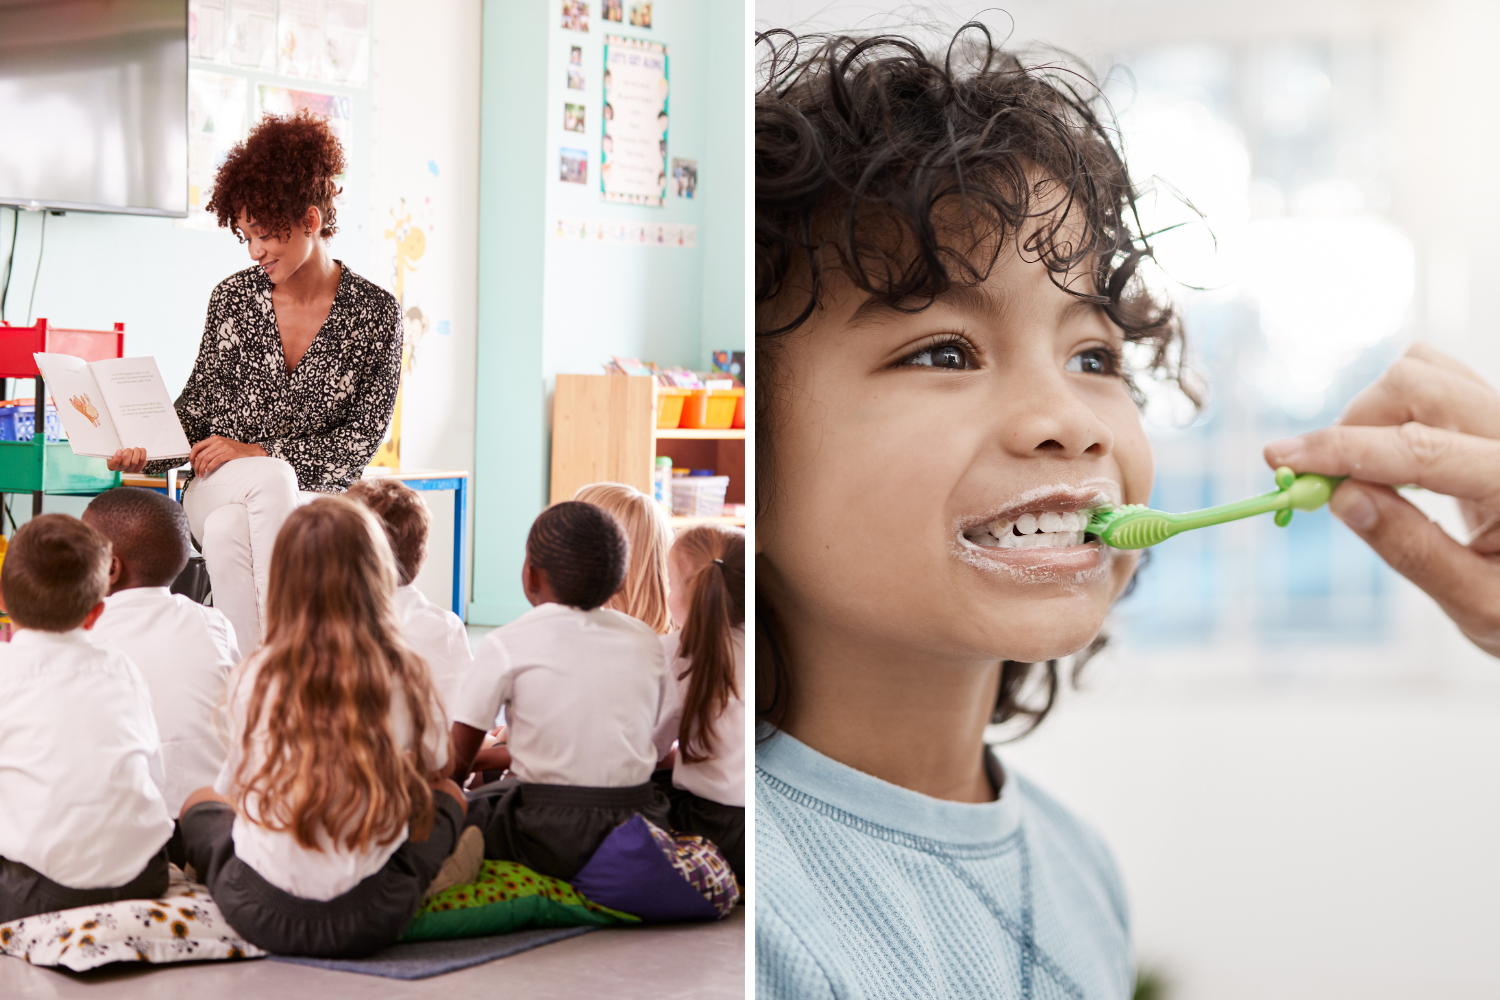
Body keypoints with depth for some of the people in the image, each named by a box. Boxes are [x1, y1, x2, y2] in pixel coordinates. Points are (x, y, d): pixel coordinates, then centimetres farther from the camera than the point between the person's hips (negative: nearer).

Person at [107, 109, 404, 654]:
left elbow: (364, 436, -5)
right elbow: (198, 404, 12)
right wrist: (149, 451, -9)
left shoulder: (376, 311, -2)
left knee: (230, 530, -34)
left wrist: (257, 453, -14)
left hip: (316, 496, -2)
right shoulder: (234, 297, 6)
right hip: (217, 489, 2)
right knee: (270, 478, -34)